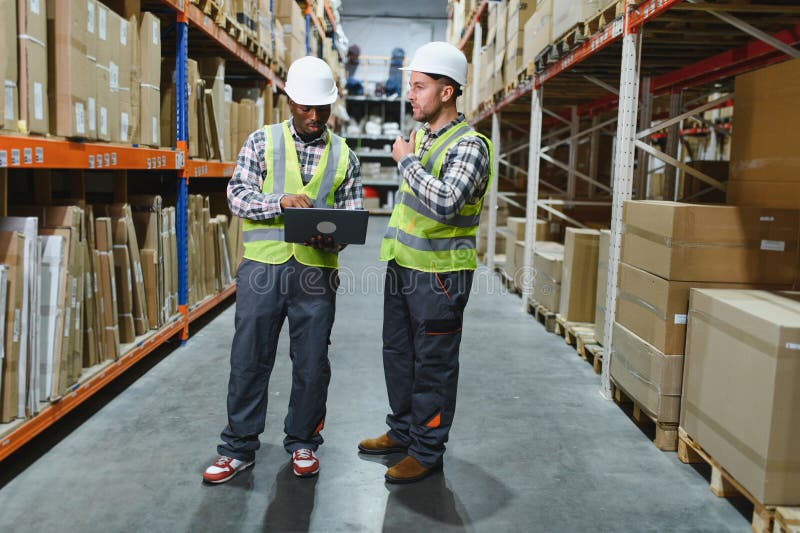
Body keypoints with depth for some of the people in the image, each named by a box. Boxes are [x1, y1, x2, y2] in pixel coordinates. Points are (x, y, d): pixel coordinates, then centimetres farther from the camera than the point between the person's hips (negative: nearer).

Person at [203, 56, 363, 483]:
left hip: (316, 270, 1)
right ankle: (238, 448, 20)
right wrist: (280, 202, -19)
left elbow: (352, 216, 6)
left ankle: (302, 443, 27)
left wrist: (331, 238, -15)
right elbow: (237, 194, -2)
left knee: (312, 364, 8)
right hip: (262, 266, -1)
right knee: (249, 360, 5)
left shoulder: (344, 155, 10)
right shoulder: (262, 141, 7)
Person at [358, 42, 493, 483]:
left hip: (438, 274, -9)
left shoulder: (468, 145, -16)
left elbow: (445, 203, -32)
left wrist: (407, 161, -20)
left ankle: (427, 451, 17)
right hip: (403, 265, 9)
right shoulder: (419, 137, 12)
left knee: (433, 365, 2)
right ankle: (402, 432, 35)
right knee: (398, 353, 18)